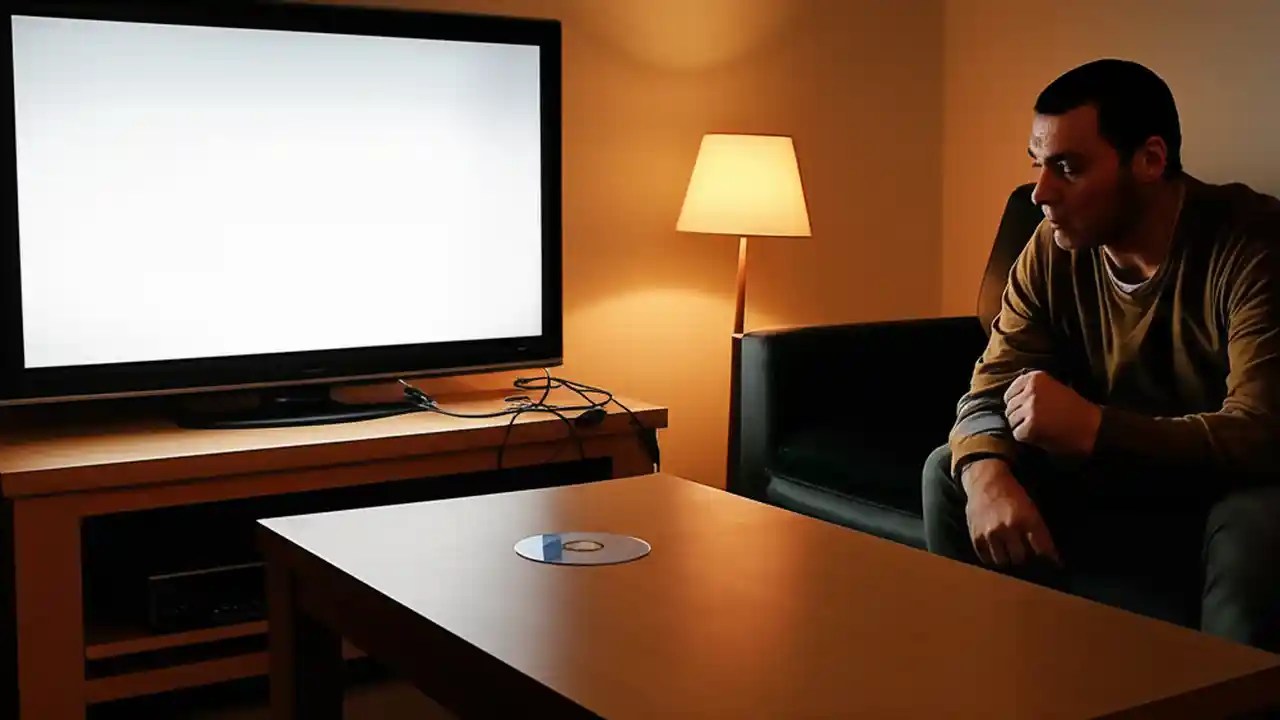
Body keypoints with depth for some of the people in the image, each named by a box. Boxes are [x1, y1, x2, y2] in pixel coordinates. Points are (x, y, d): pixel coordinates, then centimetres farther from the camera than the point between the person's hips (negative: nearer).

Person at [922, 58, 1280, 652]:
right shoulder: (1052, 253, -4)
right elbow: (989, 395, -6)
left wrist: (1092, 427, -37)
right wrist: (987, 472, -30)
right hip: (1117, 494, 5)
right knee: (950, 473, -8)